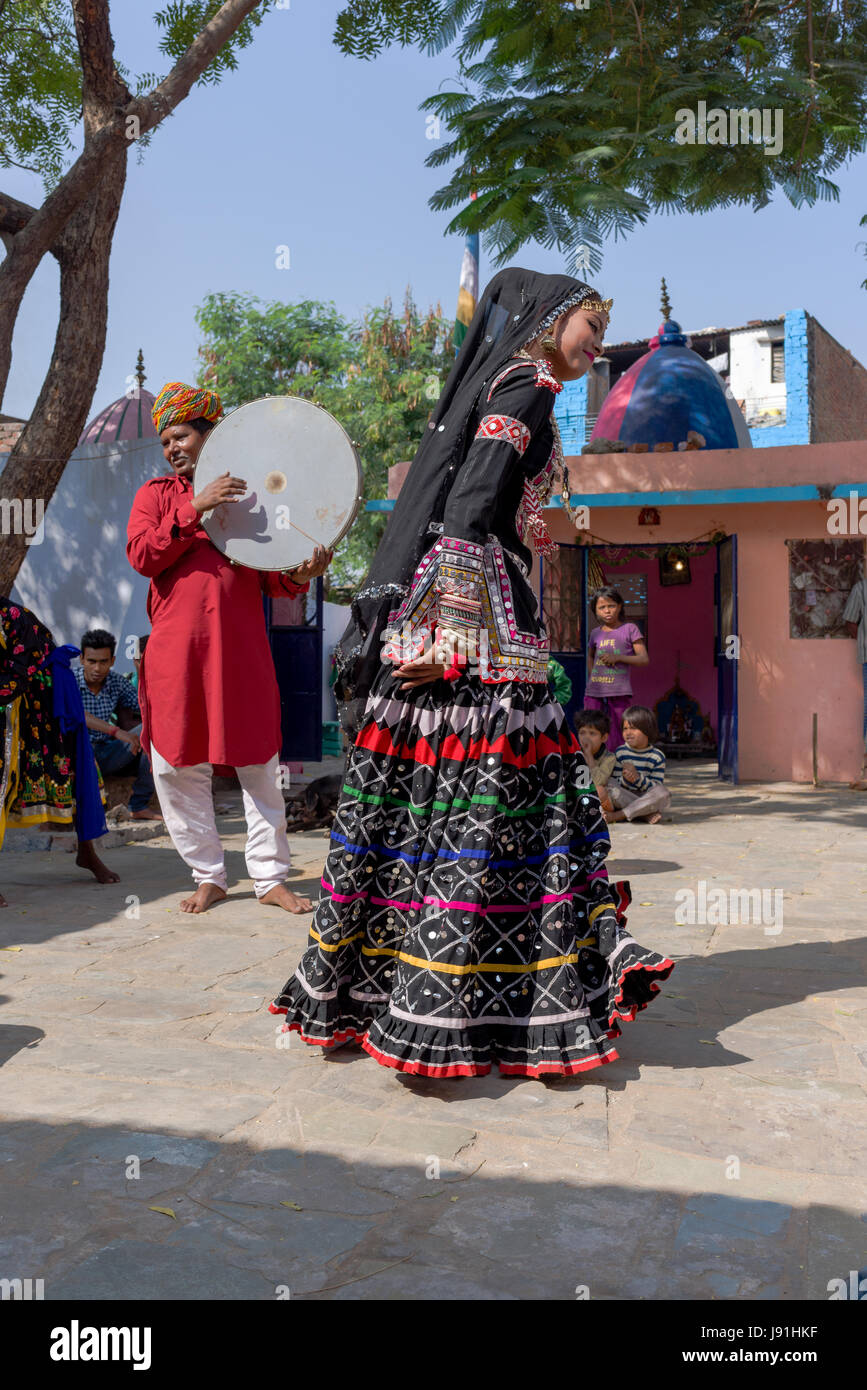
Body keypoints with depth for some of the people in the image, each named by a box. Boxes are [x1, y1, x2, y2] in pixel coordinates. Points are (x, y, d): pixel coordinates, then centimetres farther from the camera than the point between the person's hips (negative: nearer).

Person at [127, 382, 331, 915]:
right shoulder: (156, 494, 13)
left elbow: (270, 580, 10)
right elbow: (142, 556, -5)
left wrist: (300, 575, -12)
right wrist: (196, 510, -14)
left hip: (242, 650, 0)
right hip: (176, 651, 1)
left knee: (261, 766, 2)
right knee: (178, 768, 3)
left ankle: (271, 878, 13)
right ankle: (209, 877, 17)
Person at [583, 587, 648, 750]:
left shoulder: (629, 629, 2)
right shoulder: (596, 633, 13)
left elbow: (644, 659, -2)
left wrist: (618, 657, -13)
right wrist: (593, 677, 14)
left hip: (619, 691, -3)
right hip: (594, 691, 3)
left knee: (618, 736, 0)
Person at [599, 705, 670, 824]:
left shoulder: (657, 756, -2)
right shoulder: (620, 752, 2)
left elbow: (657, 788, -8)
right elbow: (613, 783, -1)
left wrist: (638, 778, -24)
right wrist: (624, 780, -24)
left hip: (647, 799, 0)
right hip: (624, 798, 0)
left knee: (663, 793, -31)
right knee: (609, 789, -28)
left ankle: (617, 815, -29)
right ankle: (648, 814, -29)